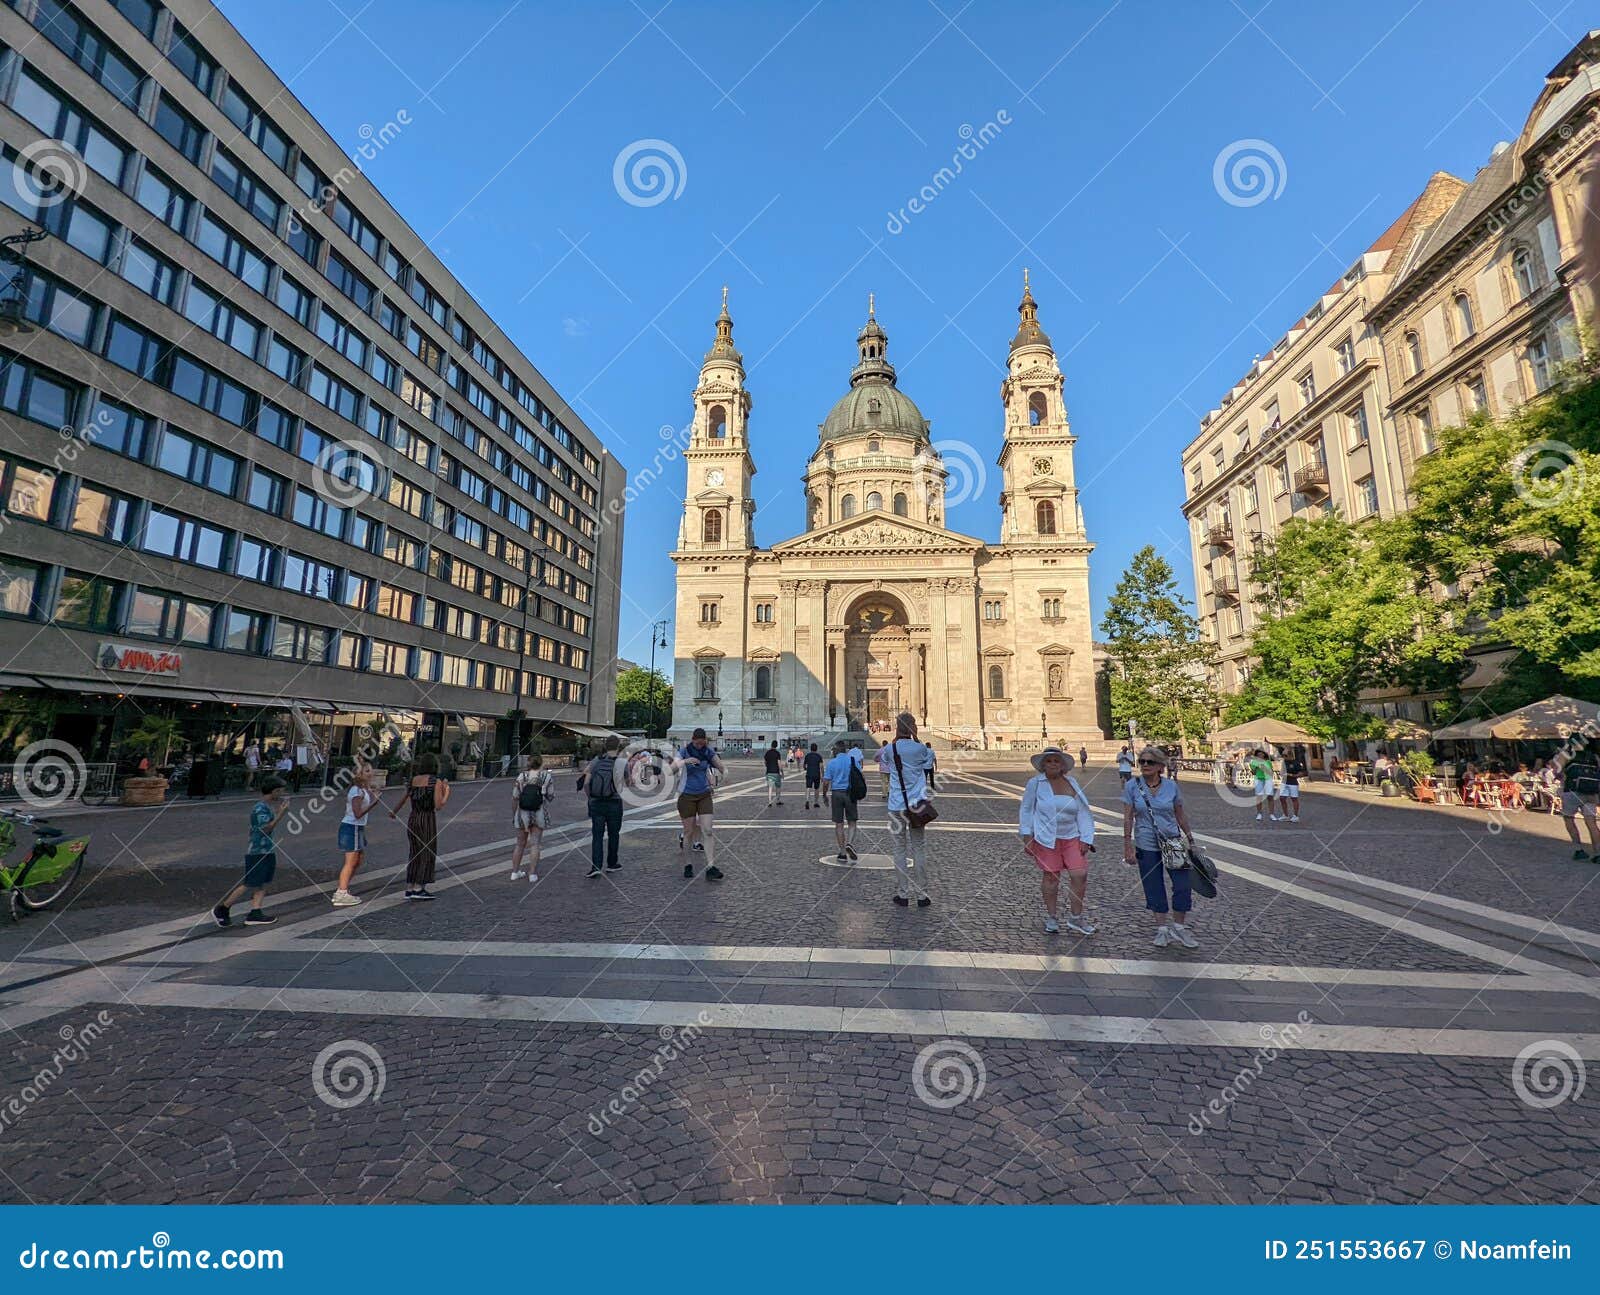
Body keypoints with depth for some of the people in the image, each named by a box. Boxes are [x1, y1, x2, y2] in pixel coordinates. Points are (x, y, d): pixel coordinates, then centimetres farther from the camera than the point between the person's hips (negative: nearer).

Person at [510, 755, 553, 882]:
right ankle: (532, 874, 5)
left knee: (520, 844, 16)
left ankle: (515, 872, 22)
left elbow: (514, 798, -6)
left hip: (523, 814, 2)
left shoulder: (521, 776, -4)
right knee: (535, 844, 6)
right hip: (539, 814, -2)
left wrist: (513, 814, 7)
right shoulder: (546, 776, -7)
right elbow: (551, 794, -4)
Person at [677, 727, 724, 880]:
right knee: (689, 832, 5)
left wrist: (710, 751, -13)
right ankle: (688, 865, 20)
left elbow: (722, 769, -4)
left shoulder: (708, 752, 0)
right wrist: (685, 761, -36)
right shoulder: (684, 752, -6)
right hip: (687, 796, -1)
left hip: (704, 795, 2)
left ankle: (711, 867, -12)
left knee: (707, 831, -8)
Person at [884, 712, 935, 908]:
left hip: (897, 806, 0)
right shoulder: (920, 748, -6)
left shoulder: (891, 749, -4)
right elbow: (927, 767, 9)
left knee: (900, 849, 7)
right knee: (920, 849, 7)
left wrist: (894, 741, 18)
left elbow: (877, 757, 16)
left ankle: (903, 893, 10)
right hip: (916, 805, 0)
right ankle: (922, 894, 11)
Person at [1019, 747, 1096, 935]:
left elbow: (1082, 813, 6)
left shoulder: (1072, 783, 5)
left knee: (1080, 874, -4)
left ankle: (1076, 917, 16)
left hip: (1072, 838, 3)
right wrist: (1027, 838, -2)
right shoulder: (1035, 783, -4)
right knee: (1050, 877, 5)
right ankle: (1051, 917, 23)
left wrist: (1086, 839, -1)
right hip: (1046, 839, -2)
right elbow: (1026, 811, 1)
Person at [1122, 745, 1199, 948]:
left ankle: (1179, 927, 16)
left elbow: (1181, 815, 8)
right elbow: (1128, 818, -5)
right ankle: (1162, 928, 22)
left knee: (1183, 886, -4)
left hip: (1172, 842, 1)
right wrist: (1128, 845, -7)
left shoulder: (1171, 786, -3)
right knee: (1154, 889, 6)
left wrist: (1191, 840, 10)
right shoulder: (1132, 787, -6)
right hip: (1146, 846, -1)